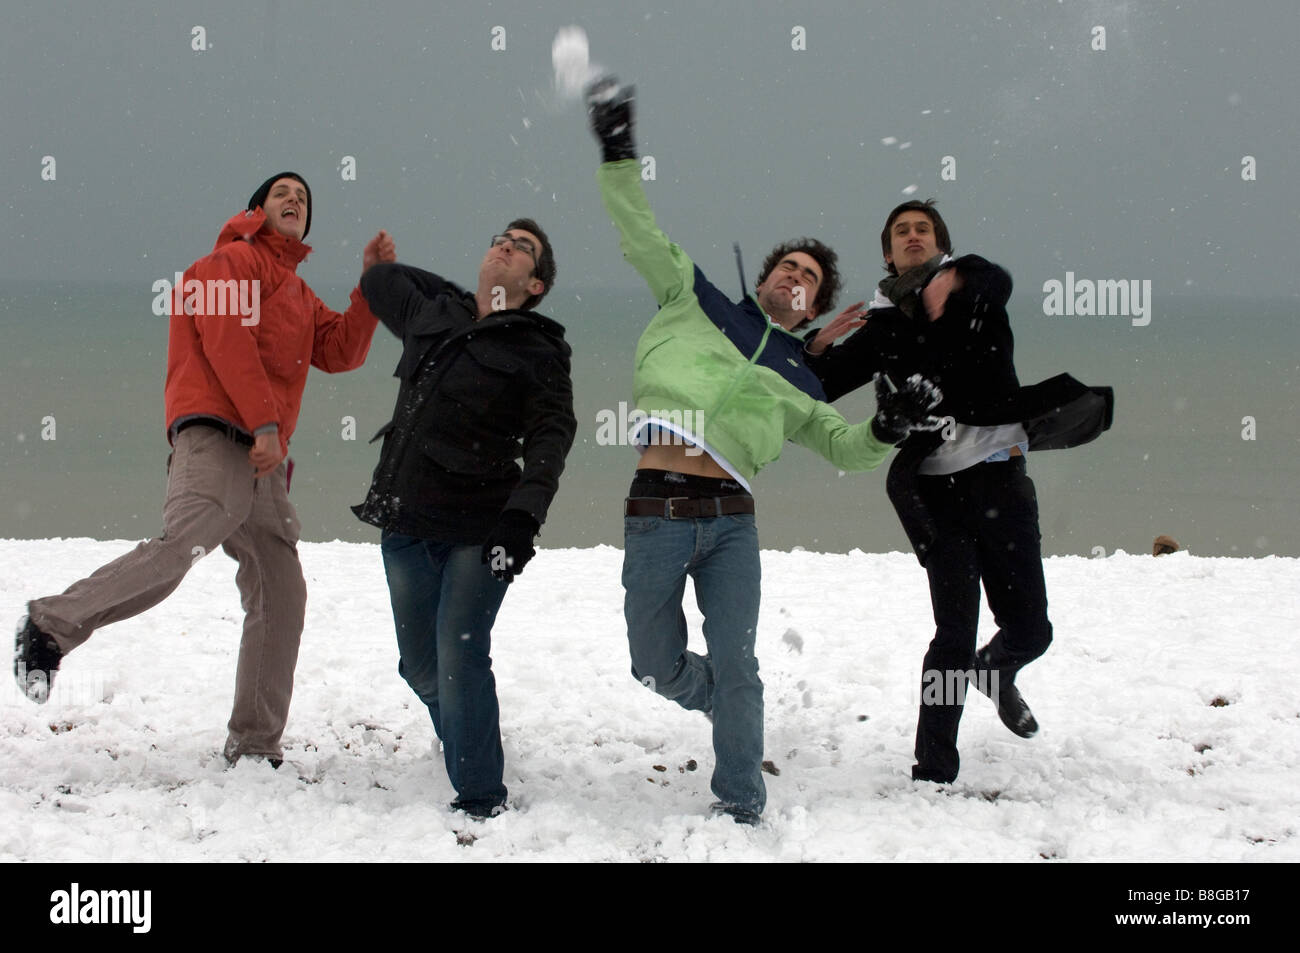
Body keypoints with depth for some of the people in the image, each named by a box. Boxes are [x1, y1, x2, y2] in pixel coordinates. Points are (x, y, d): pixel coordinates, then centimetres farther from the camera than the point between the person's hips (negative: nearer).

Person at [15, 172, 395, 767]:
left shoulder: (299, 295, 32)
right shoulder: (237, 261, 6)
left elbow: (343, 351, 22)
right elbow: (227, 338, -7)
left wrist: (373, 280, 14)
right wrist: (264, 423, -16)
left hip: (264, 459, 9)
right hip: (217, 434, -9)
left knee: (279, 595, 2)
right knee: (184, 543, -32)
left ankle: (255, 746, 6)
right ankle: (52, 627, -20)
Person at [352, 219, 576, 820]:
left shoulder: (538, 352, -1)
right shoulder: (428, 313, 14)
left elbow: (551, 437, -14)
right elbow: (377, 282, 34)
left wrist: (524, 514, -26)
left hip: (479, 529, -5)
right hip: (404, 522, 5)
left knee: (459, 657, -17)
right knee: (421, 665, 11)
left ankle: (480, 798, -10)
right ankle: (466, 746, 36)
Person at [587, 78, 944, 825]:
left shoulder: (797, 379, 21)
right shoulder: (696, 302, 17)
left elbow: (842, 445, 18)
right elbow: (642, 236, 13)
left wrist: (886, 430, -4)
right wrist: (619, 156, 4)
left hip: (731, 520, 1)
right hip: (656, 516, -1)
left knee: (735, 667, -6)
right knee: (658, 669, 2)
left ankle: (741, 805, 5)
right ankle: (727, 700, 34)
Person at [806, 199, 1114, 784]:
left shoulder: (973, 288, 10)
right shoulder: (880, 328, 13)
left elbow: (996, 280, -14)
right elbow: (815, 389, 13)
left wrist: (953, 280, -35)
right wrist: (821, 344, -8)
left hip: (999, 476, 1)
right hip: (931, 488, -1)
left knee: (1029, 630, 4)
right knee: (955, 630, -12)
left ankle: (995, 672, 39)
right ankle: (934, 770, -7)